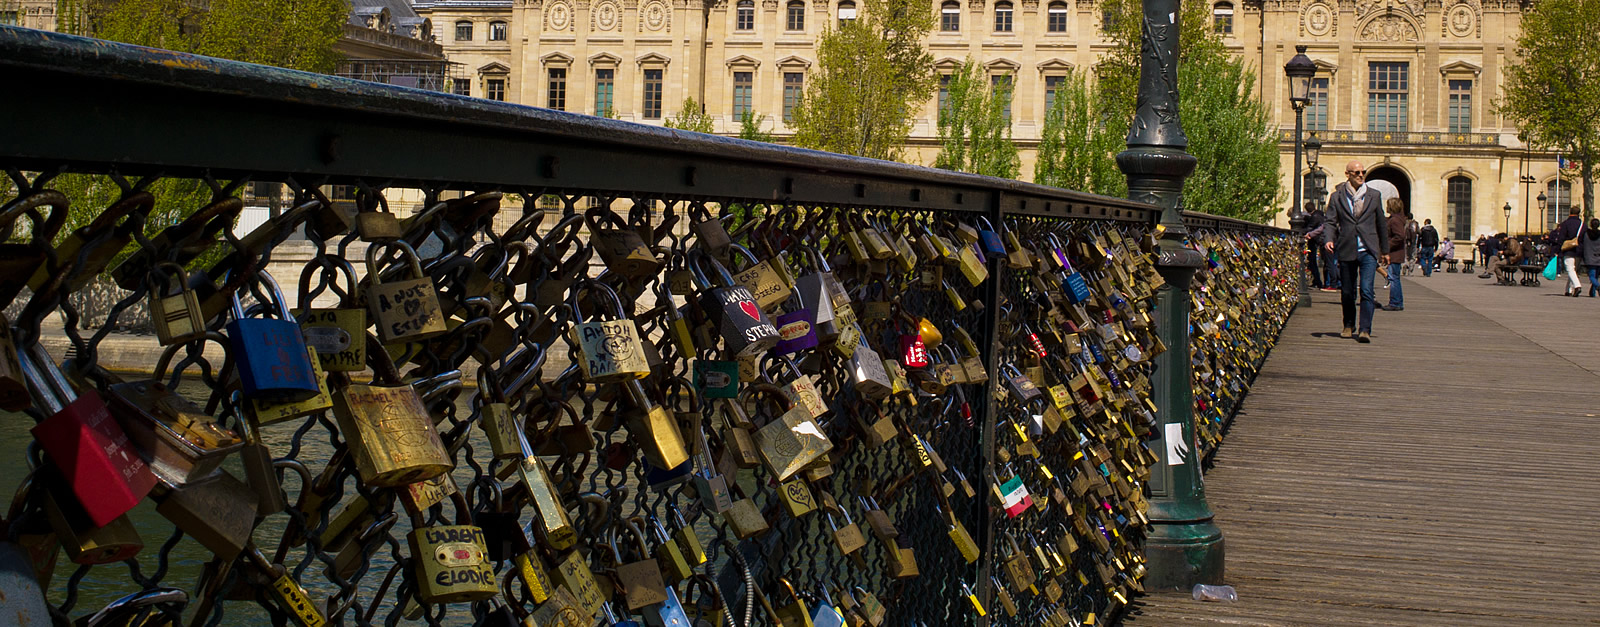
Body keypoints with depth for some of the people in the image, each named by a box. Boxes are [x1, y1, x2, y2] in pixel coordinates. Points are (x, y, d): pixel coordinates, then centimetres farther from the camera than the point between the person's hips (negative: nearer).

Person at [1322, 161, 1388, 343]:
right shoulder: (1337, 197, 6)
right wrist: (1328, 240, -18)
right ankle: (1349, 325, 30)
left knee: (1367, 290, -12)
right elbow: (1331, 222, 2)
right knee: (1347, 292, 10)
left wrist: (1385, 250, 18)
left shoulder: (1374, 196, 8)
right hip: (1346, 251, 1)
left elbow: (1381, 224, 15)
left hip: (1368, 251, -1)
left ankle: (1365, 330, -11)